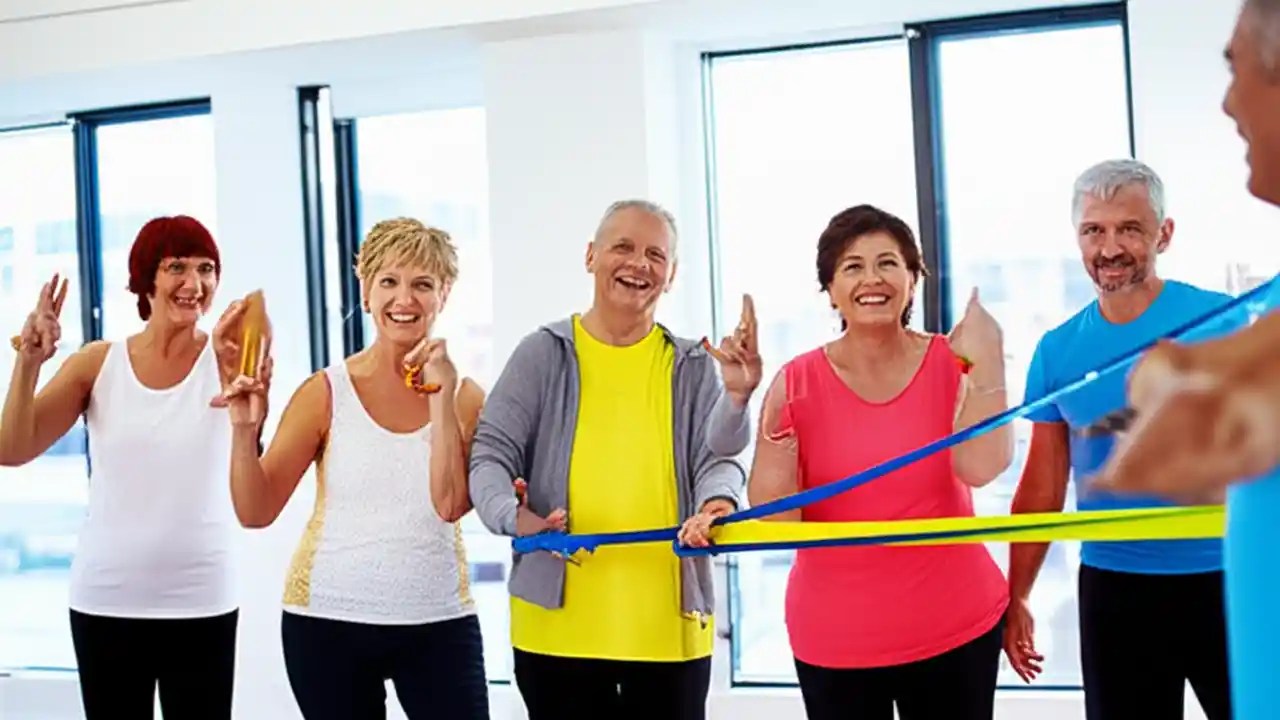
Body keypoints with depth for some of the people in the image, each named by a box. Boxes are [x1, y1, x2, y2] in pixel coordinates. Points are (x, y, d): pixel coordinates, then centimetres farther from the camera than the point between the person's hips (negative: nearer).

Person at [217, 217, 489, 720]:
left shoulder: (464, 396, 0)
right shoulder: (326, 392, -3)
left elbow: (450, 504, -15)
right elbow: (256, 512, -3)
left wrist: (441, 397, -16)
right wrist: (244, 432, -19)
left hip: (438, 623, 0)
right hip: (331, 622, 0)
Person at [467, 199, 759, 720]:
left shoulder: (693, 368, 9)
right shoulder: (544, 354, 4)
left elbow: (717, 460, 0)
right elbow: (492, 453, -2)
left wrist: (717, 502, -25)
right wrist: (511, 515, -24)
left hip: (669, 625, 2)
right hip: (558, 622, -1)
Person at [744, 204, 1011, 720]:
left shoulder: (953, 364, -4)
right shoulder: (797, 383, -6)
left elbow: (981, 468, -20)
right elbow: (773, 519, -9)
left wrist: (988, 363, -22)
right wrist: (775, 421, -20)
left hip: (954, 628, 0)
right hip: (834, 640, 0)